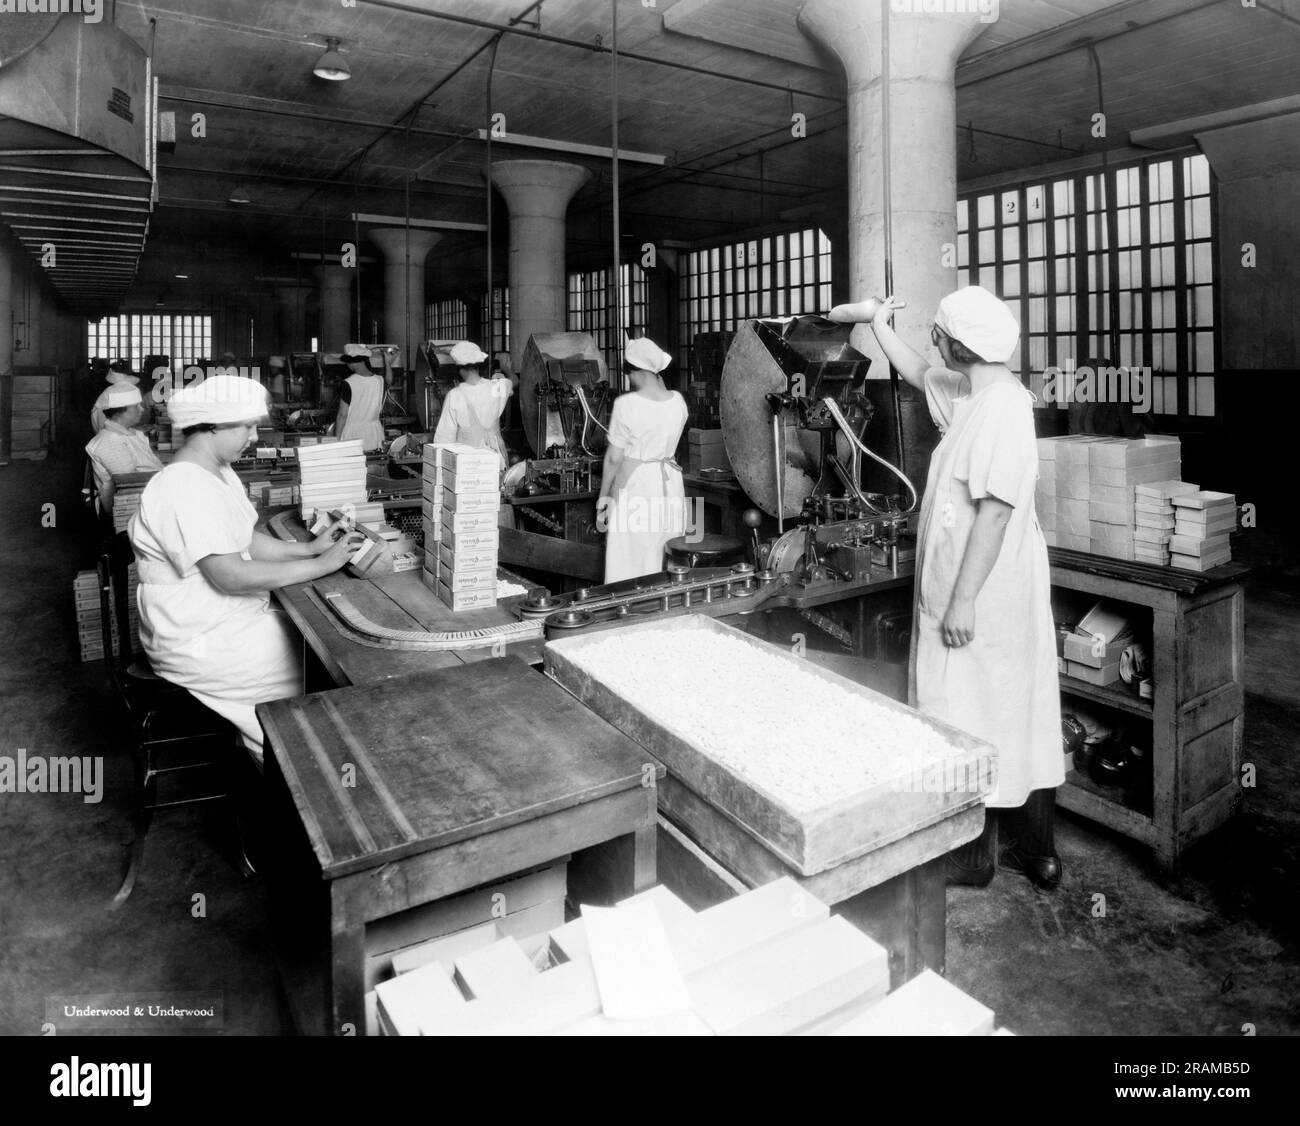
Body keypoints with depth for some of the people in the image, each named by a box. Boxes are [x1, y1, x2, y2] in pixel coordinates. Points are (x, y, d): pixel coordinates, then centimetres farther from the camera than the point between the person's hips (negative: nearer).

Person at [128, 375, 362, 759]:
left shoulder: (220, 474, 10)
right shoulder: (184, 490, -23)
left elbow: (245, 540, 14)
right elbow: (231, 576, -27)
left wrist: (308, 549, 0)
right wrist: (320, 566, -23)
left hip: (232, 616, 10)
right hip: (199, 643, -10)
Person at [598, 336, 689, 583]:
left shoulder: (626, 405, -13)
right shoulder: (677, 401, 1)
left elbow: (614, 457, -9)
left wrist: (604, 494, 4)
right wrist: (659, 385, 19)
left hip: (634, 486, -5)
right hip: (670, 484, 5)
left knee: (630, 565, 4)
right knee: (667, 561, 14)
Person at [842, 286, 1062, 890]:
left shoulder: (1002, 406, -19)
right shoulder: (973, 392, 9)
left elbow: (995, 510, -24)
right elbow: (920, 375, 30)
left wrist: (963, 600, -23)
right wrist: (880, 328, 31)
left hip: (984, 593, -10)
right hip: (992, 590, 10)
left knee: (974, 721, 2)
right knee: (1020, 718, 14)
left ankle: (972, 857, 17)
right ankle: (1037, 856, 27)